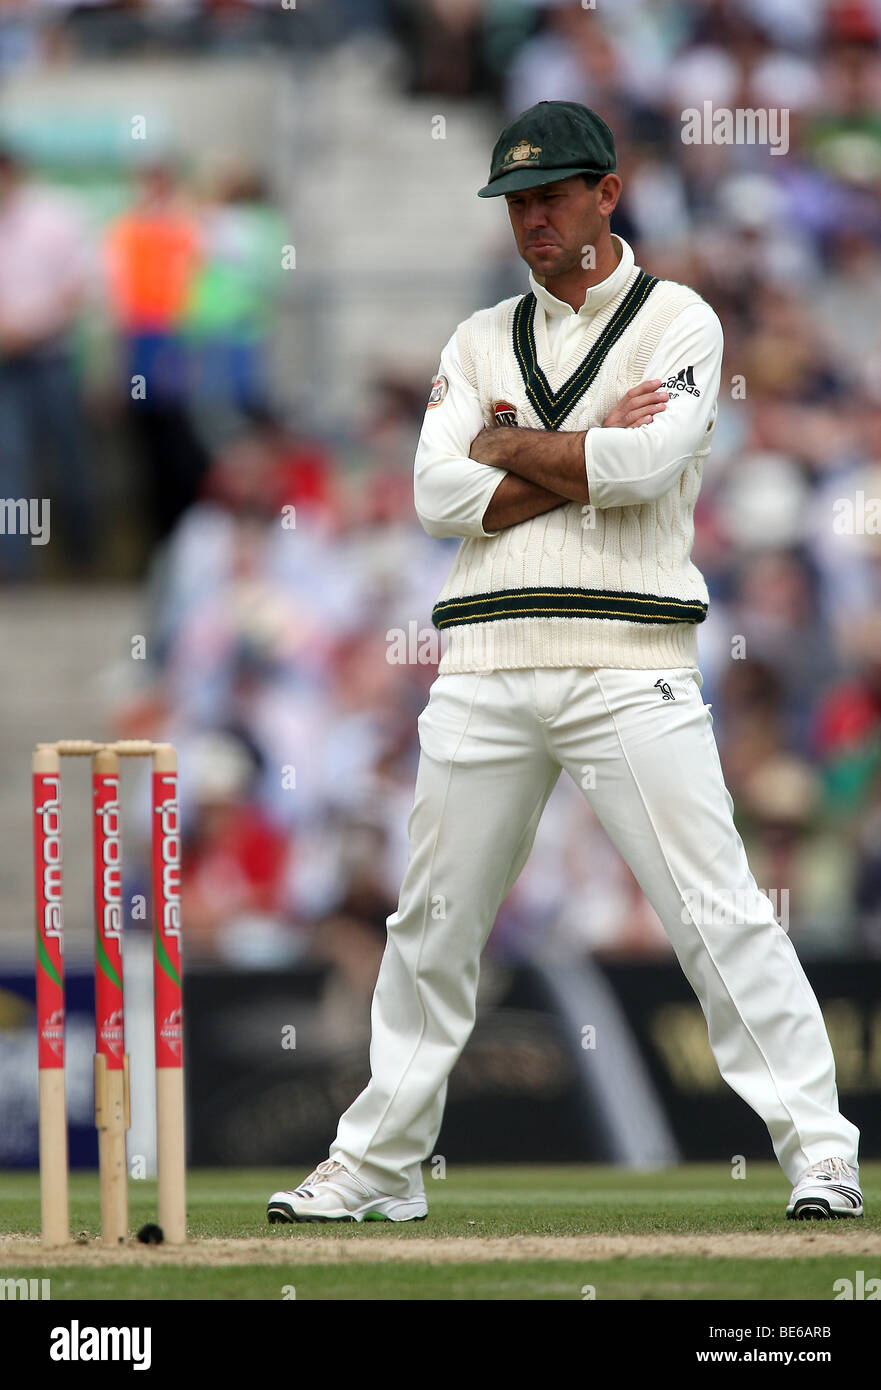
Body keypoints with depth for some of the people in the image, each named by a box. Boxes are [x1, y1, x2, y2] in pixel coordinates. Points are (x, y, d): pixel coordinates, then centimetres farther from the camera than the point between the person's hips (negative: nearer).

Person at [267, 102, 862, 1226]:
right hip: (486, 662, 4)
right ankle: (376, 1164, 19)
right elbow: (442, 496, 2)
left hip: (629, 660, -4)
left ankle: (818, 1152, -10)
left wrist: (510, 445, 0)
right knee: (434, 922, 9)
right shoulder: (478, 343, 17)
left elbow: (645, 464, -14)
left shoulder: (678, 321, 4)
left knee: (717, 911, -11)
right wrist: (593, 449, -6)